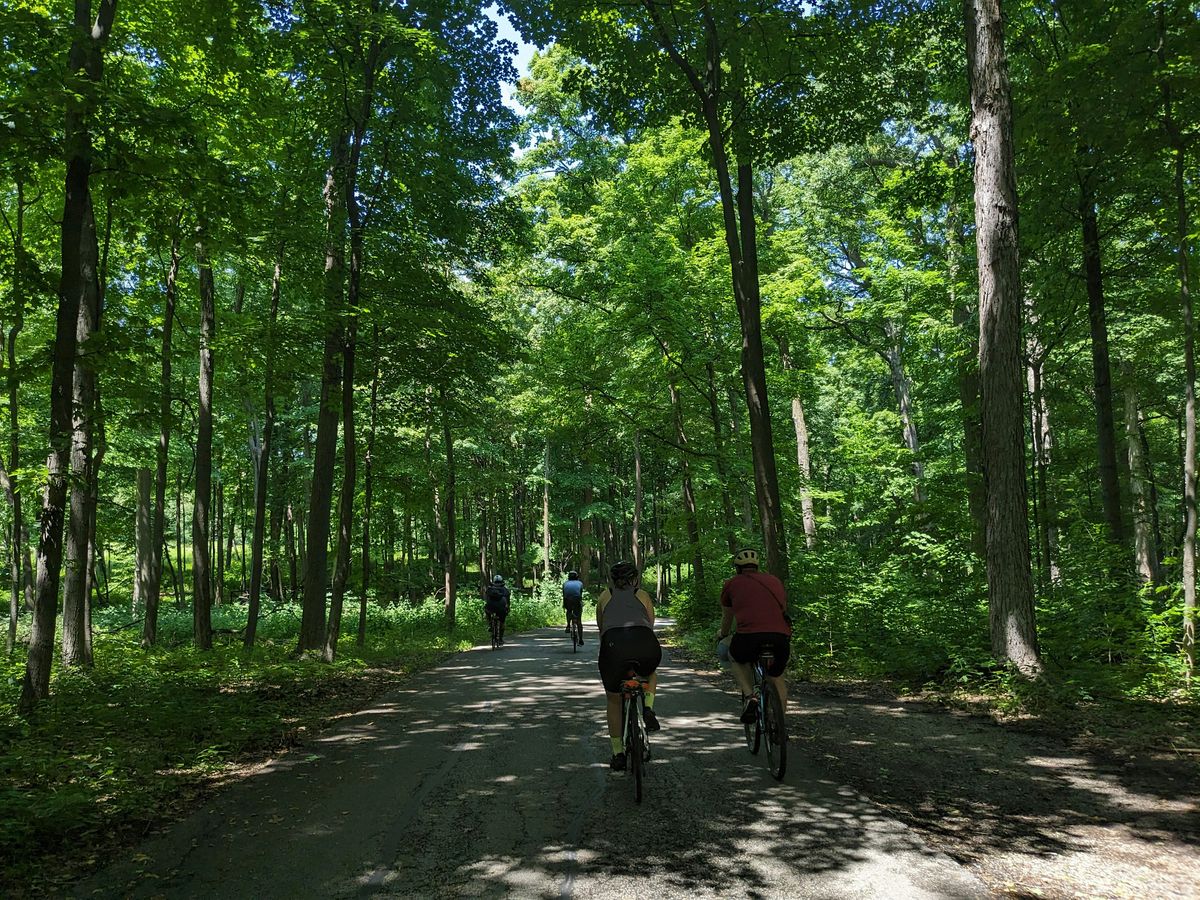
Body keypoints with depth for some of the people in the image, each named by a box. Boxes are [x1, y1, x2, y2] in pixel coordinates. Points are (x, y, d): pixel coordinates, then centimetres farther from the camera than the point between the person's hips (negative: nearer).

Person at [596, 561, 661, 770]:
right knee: (650, 673, 38)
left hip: (614, 644, 0)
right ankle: (648, 709, 14)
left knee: (614, 700, 24)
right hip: (645, 645, 0)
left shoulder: (605, 597, 29)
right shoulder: (643, 596, 29)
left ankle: (618, 754, 25)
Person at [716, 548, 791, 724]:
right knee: (777, 677, 29)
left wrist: (722, 635, 55)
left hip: (749, 637, -3)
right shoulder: (775, 581, 27)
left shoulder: (732, 584, 18)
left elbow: (727, 617, 33)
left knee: (735, 658, 29)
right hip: (781, 638, 3)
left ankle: (750, 698, 8)